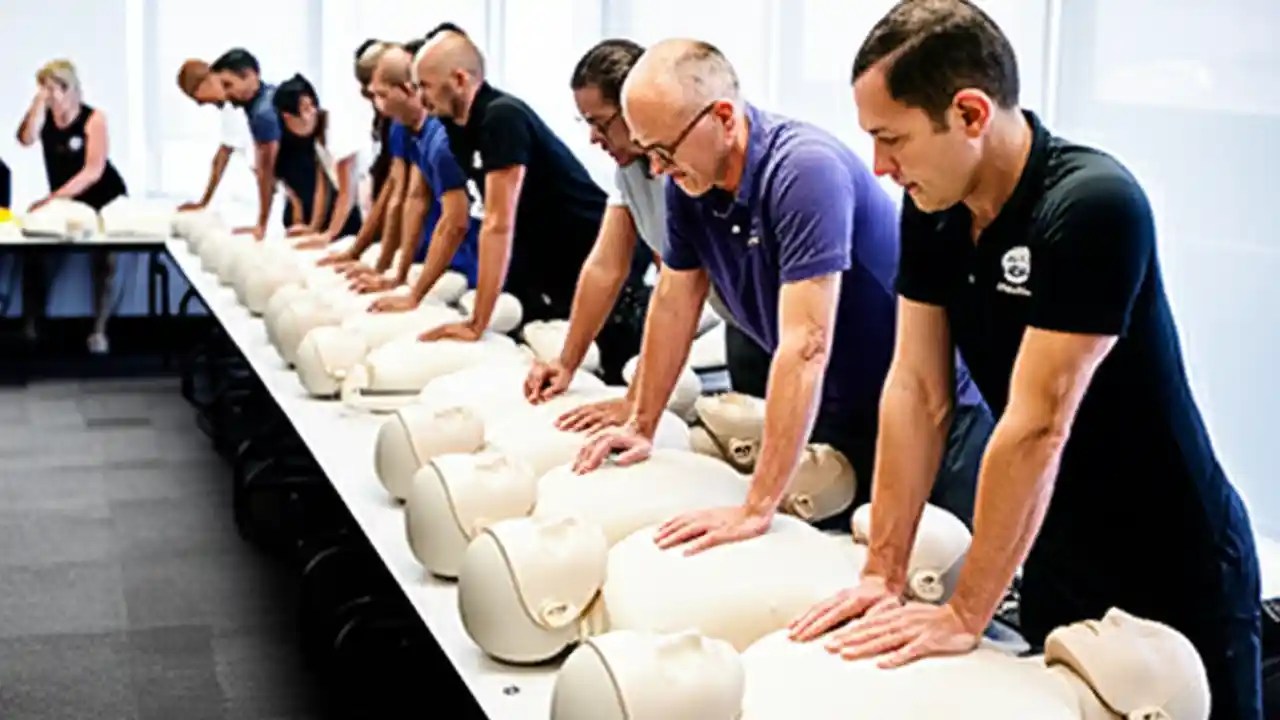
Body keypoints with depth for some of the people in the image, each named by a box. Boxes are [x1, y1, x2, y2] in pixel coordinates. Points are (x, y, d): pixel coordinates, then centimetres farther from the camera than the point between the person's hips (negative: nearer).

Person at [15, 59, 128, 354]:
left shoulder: (94, 119, -18)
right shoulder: (43, 115, -4)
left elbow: (93, 171, -25)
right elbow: (26, 139, -25)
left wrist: (53, 198, -32)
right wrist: (38, 101, -26)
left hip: (105, 199, -4)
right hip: (64, 200, 4)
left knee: (102, 259, -10)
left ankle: (99, 331, -7)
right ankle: (29, 326, -4)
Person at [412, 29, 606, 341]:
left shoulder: (501, 118, -23)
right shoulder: (461, 125, 4)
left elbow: (498, 225, -27)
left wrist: (476, 325, -28)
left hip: (591, 265, -9)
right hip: (549, 268, 9)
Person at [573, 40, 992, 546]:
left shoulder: (806, 169, -30)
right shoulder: (688, 183, -6)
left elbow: (805, 347, -34)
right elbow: (674, 304, 7)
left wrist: (757, 509, -35)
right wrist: (642, 426, 10)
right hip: (831, 417, 7)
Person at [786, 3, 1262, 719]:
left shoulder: (1093, 207, -28)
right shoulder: (933, 208, -6)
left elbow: (1036, 427, -28)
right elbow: (916, 391, -6)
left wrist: (964, 617, -25)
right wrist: (884, 576, -10)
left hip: (1173, 573, -6)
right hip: (1054, 554, 7)